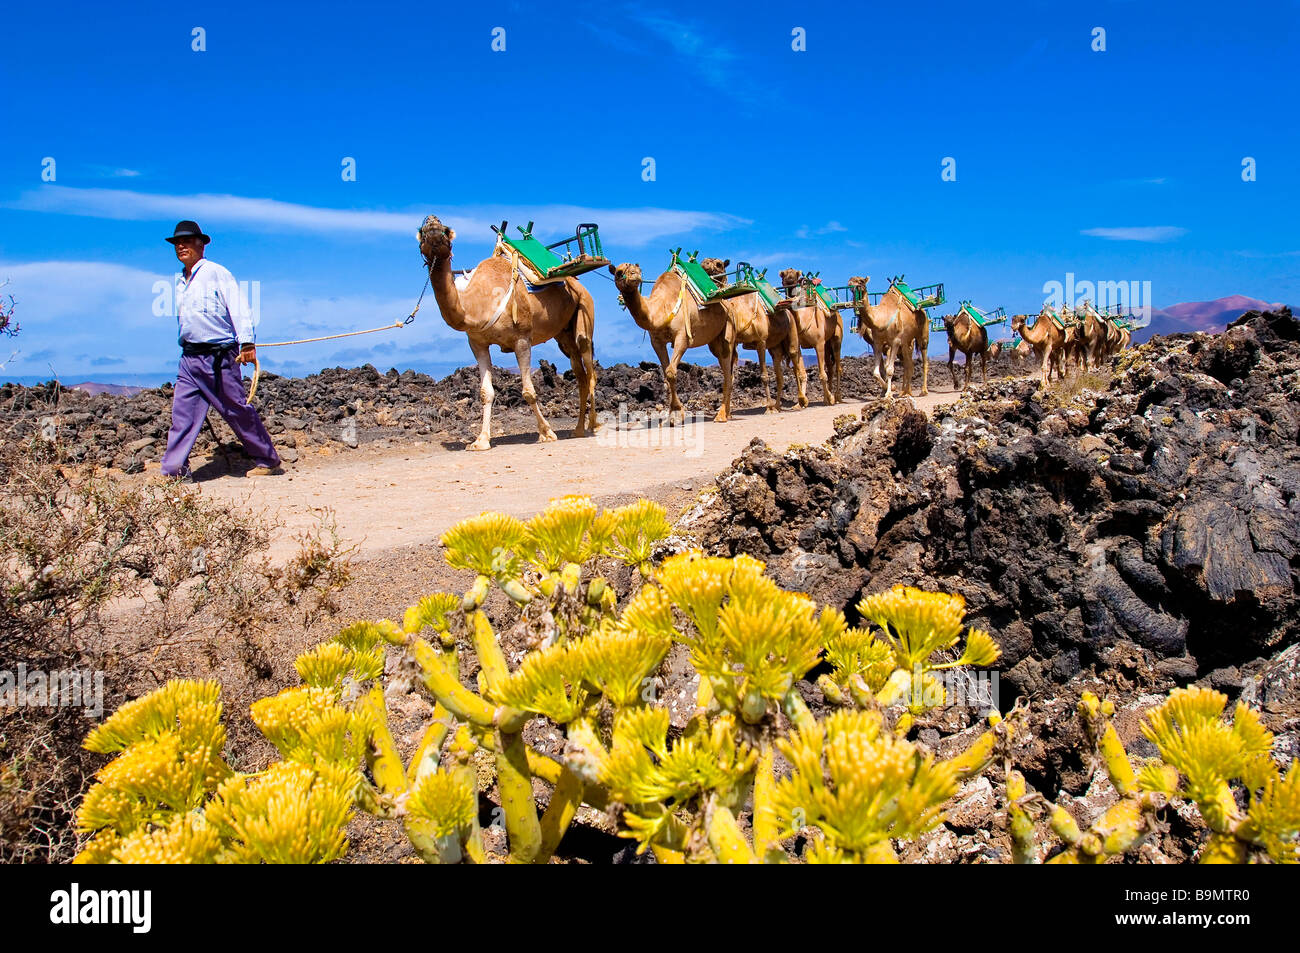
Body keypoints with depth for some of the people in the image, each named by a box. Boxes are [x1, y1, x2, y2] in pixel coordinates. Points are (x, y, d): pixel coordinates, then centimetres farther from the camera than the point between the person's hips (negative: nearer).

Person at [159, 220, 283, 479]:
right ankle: (174, 471, 3)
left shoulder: (216, 273, -3)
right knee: (182, 412, 0)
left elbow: (238, 308, -11)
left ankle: (268, 461, 11)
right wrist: (187, 350, 20)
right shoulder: (181, 283, 18)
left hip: (218, 356, -7)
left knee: (237, 410, -1)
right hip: (189, 357, 7)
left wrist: (247, 342, -21)